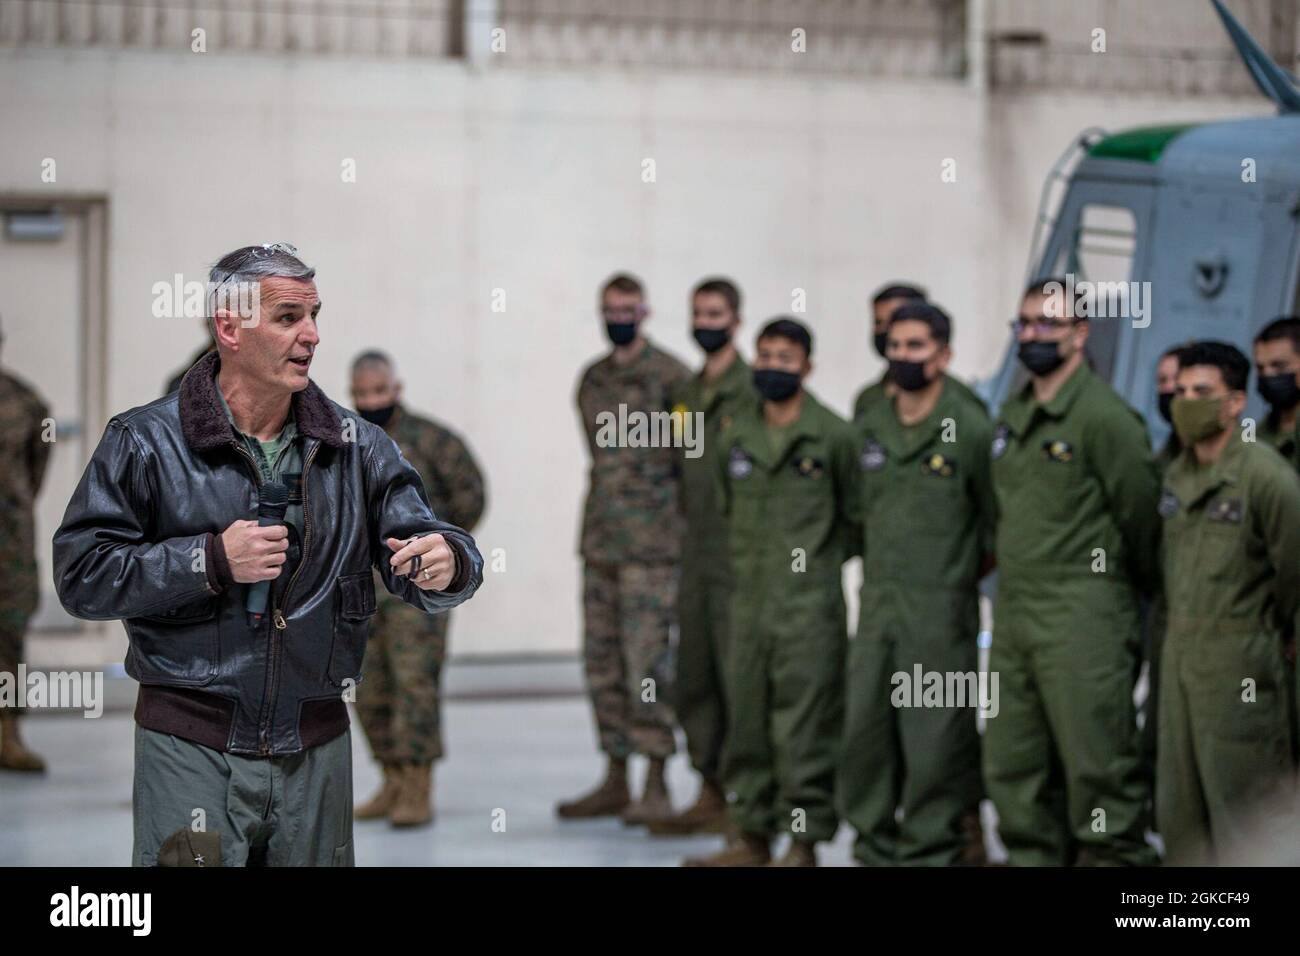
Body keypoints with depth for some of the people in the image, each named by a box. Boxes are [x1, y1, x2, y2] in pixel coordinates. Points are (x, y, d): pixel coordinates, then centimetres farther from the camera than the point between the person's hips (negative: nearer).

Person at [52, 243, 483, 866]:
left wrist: (446, 564, -21)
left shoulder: (355, 445, 6)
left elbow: (422, 548, 4)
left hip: (316, 752, 3)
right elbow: (80, 576, -7)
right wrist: (211, 562, -16)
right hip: (190, 748, -3)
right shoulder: (146, 441, -4)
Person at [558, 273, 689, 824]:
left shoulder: (669, 376, -6)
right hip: (600, 540, 7)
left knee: (647, 663, -8)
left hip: (651, 544, -7)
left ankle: (657, 788, -3)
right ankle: (615, 782, 16)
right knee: (602, 661, 9)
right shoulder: (593, 380, 15)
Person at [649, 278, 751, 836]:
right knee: (693, 681, 10)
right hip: (696, 558, 8)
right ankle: (710, 790, 17)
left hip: (739, 560, -8)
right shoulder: (685, 394, 15)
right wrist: (690, 518, 15)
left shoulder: (752, 391, -9)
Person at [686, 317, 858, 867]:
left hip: (809, 602, -5)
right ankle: (751, 832, 18)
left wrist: (819, 559, 2)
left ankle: (804, 840, 1)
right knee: (747, 718, 9)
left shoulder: (832, 436, -5)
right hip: (749, 597, 6)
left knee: (805, 723, -5)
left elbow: (855, 517, 2)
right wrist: (746, 560, 15)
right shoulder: (736, 438, 10)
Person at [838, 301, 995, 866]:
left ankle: (928, 851, 6)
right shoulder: (868, 430, 10)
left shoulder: (970, 429, -8)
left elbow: (1000, 522, -2)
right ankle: (876, 846, 19)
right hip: (877, 606, 6)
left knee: (936, 738, -2)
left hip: (941, 612, -6)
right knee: (865, 730, 8)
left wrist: (962, 572, 5)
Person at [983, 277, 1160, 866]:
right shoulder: (1013, 416, 14)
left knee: (1097, 764, -5)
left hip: (1083, 621, -8)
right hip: (1013, 617, 8)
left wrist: (1150, 590, 4)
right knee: (1013, 769, 10)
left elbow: (1140, 515, -7)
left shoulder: (1104, 417, -12)